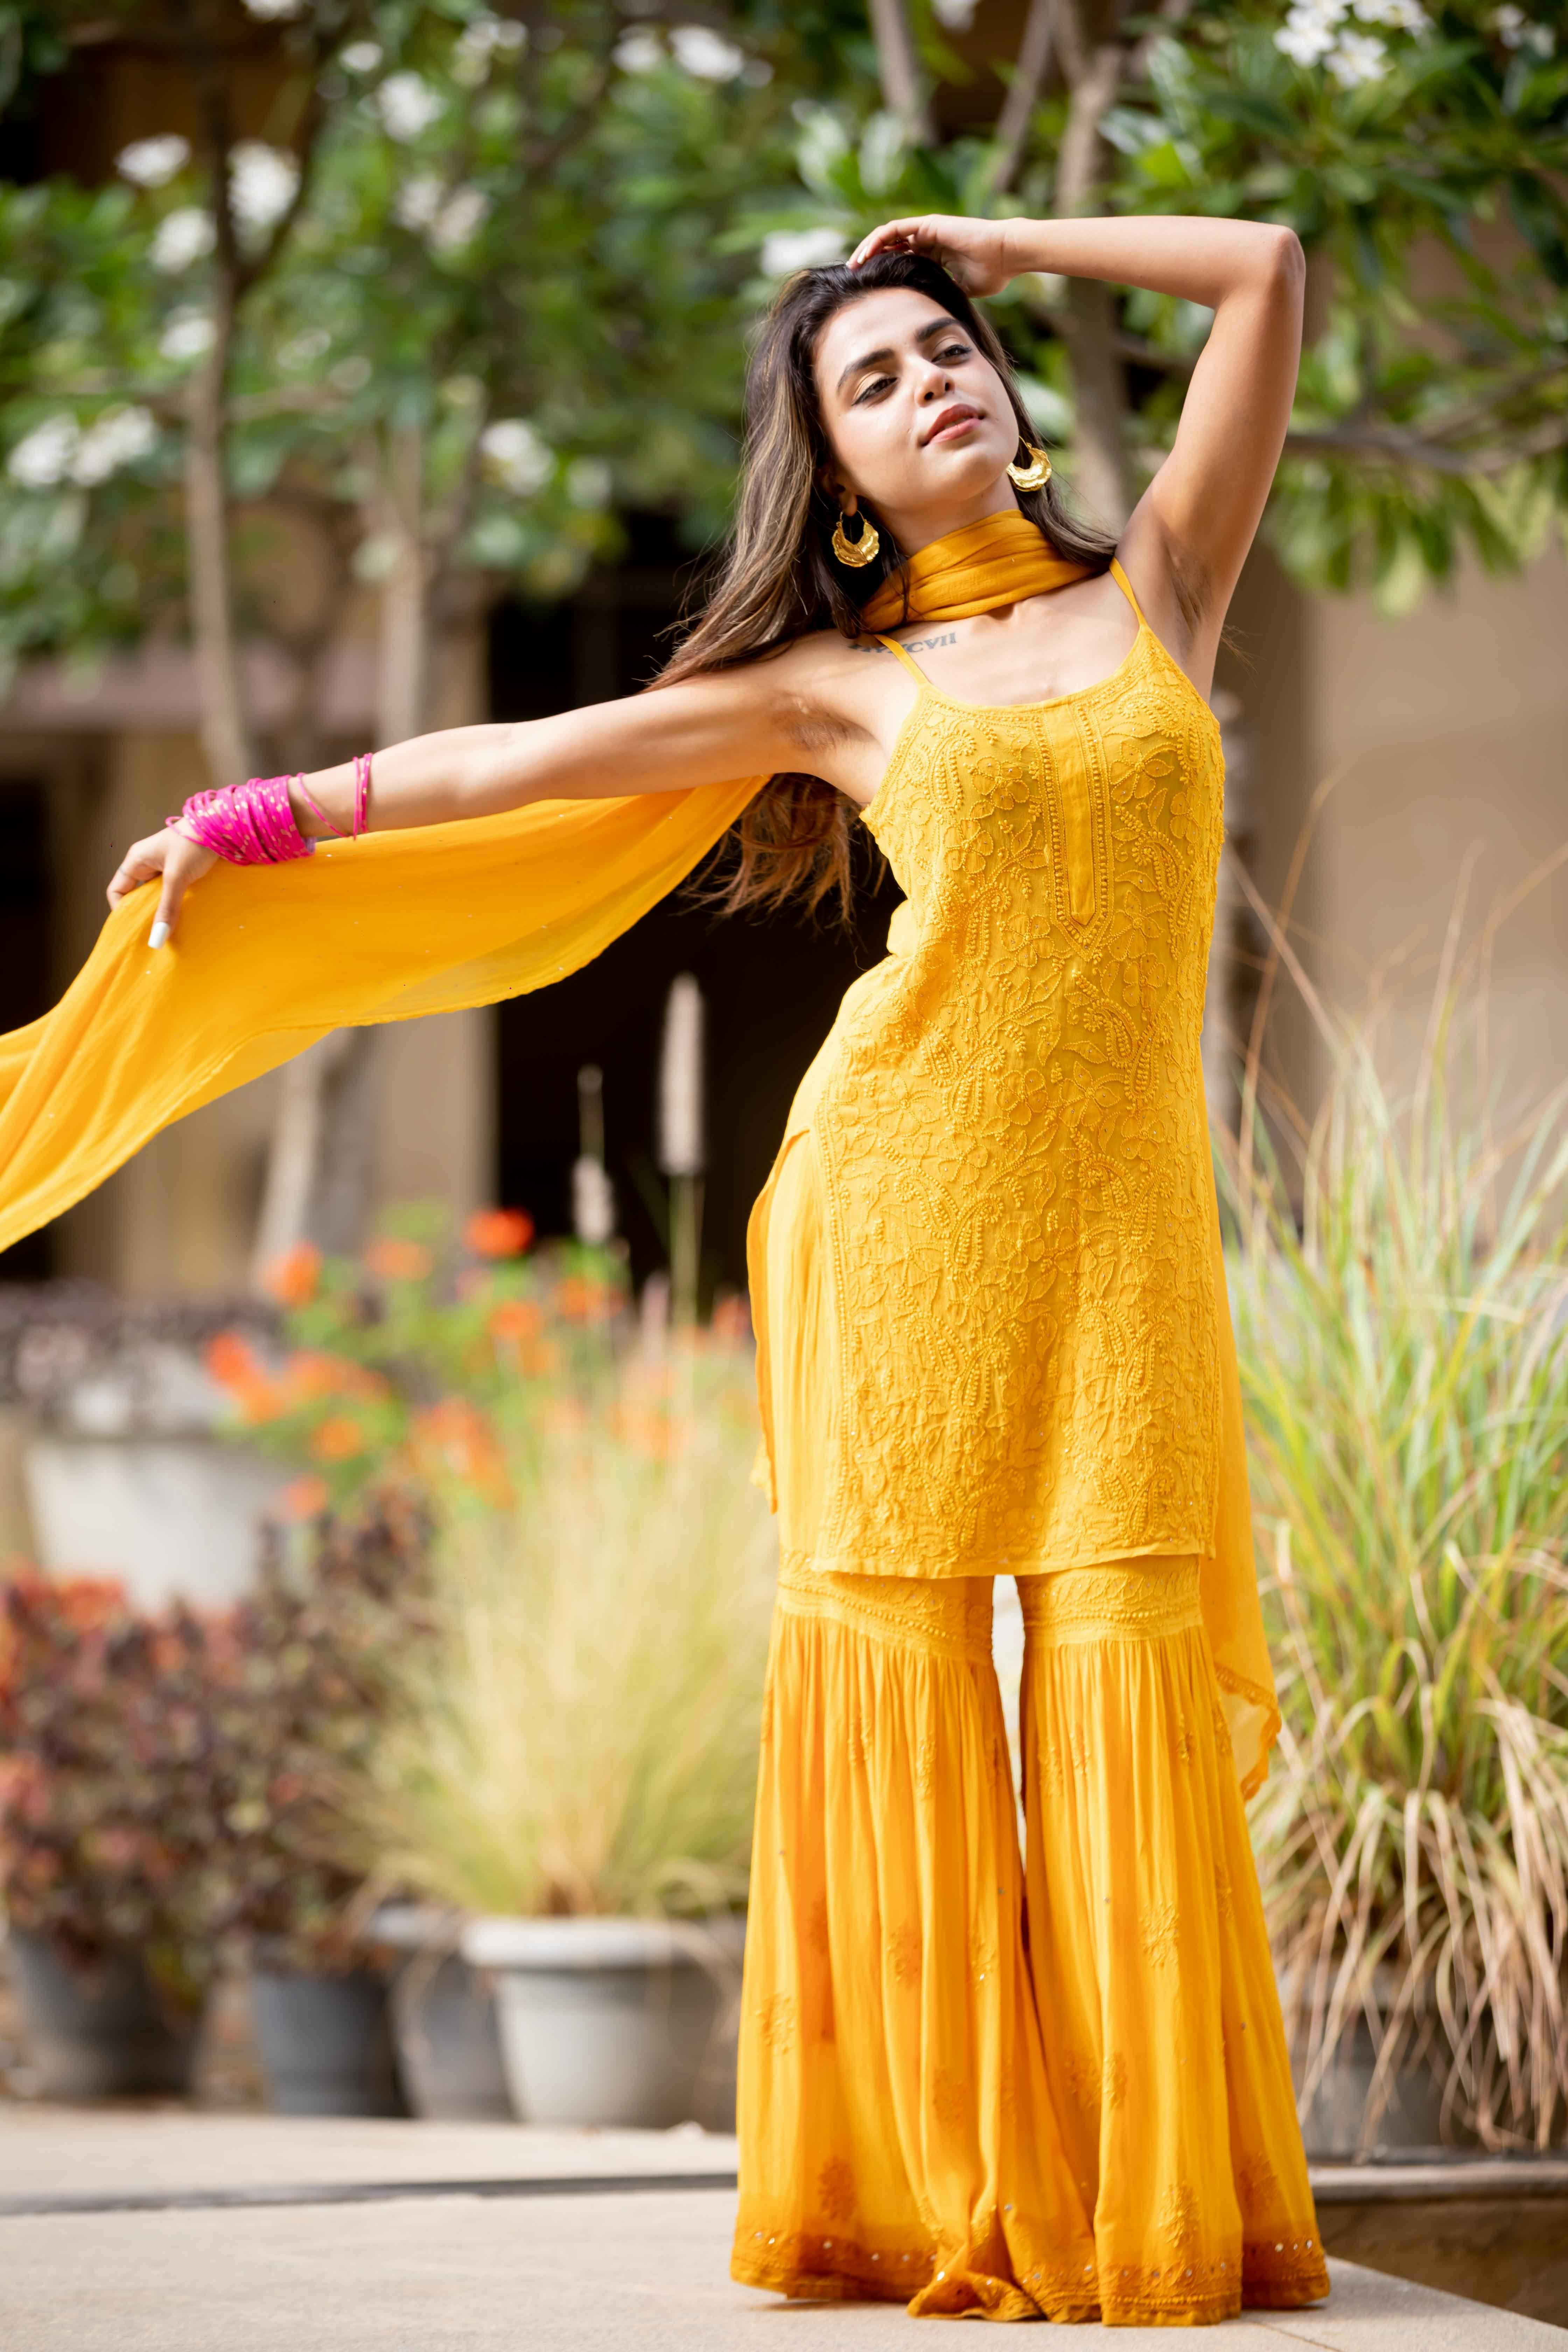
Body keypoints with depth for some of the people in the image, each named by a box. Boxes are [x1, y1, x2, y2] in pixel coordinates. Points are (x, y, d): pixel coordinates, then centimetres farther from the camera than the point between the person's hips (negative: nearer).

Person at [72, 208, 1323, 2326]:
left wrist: (996, 244, 18)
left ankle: (1158, 2207, 0)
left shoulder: (1158, 590, 14)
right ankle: (941, 2195, 1)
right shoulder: (840, 686, 12)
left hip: (1123, 1212, 1)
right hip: (900, 1192, 0)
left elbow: (1267, 272, 12)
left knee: (1128, 1675, -5)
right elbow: (521, 763, 17)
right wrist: (269, 819, 20)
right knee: (899, 1658, -4)